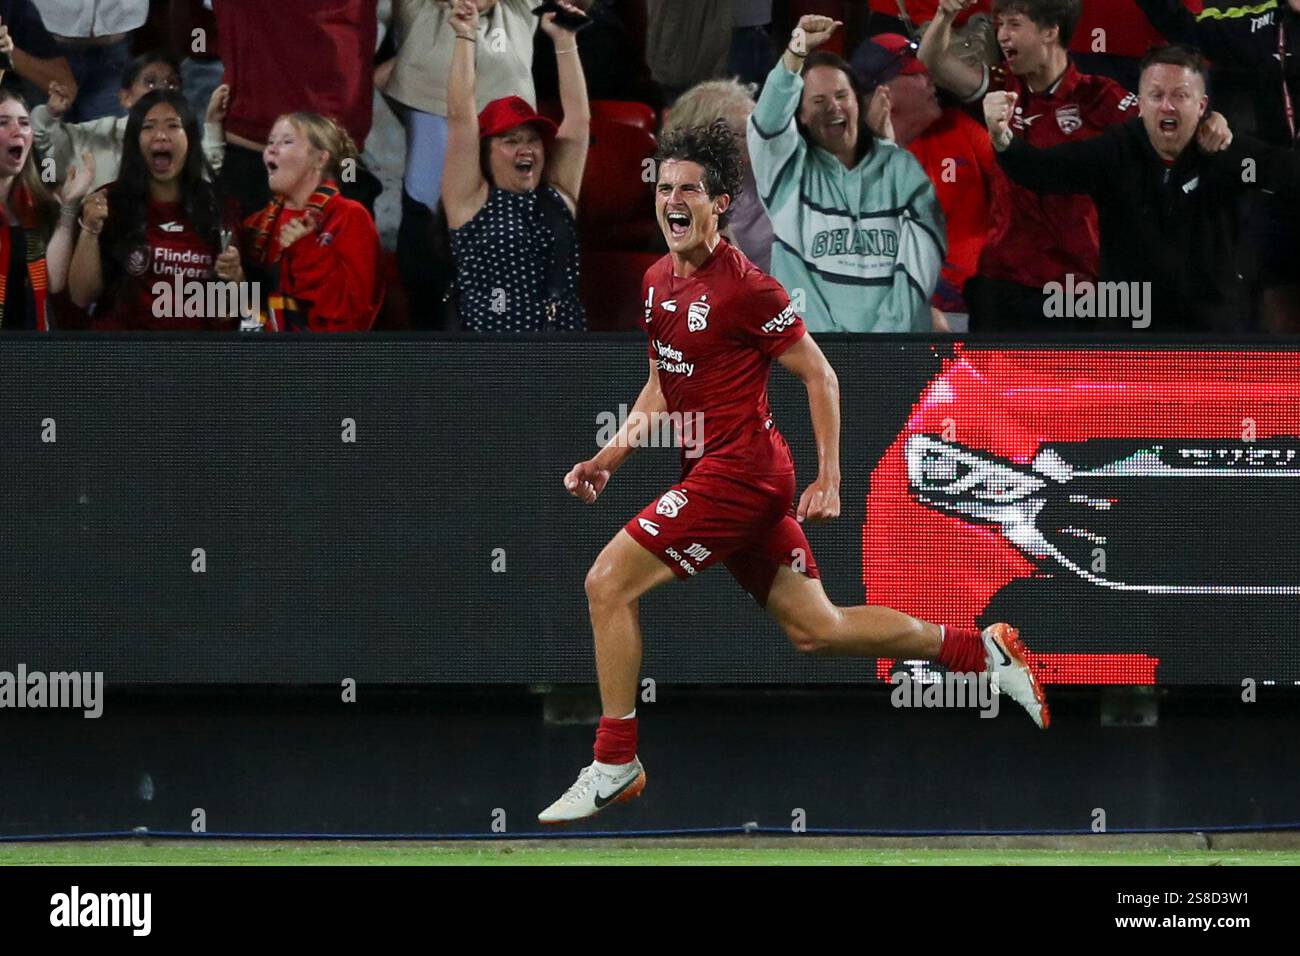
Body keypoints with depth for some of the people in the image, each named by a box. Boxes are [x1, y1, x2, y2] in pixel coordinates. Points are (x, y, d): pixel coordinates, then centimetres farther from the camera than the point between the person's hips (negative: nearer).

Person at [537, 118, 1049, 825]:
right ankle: (982, 651, 23)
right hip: (711, 472, 9)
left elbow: (820, 377, -9)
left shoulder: (745, 288, -15)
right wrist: (607, 460, 10)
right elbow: (662, 387, 22)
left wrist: (828, 480, -11)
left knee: (607, 583, -13)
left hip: (739, 470, -9)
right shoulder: (658, 282, 11)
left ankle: (614, 765, -6)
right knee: (816, 629, 12)